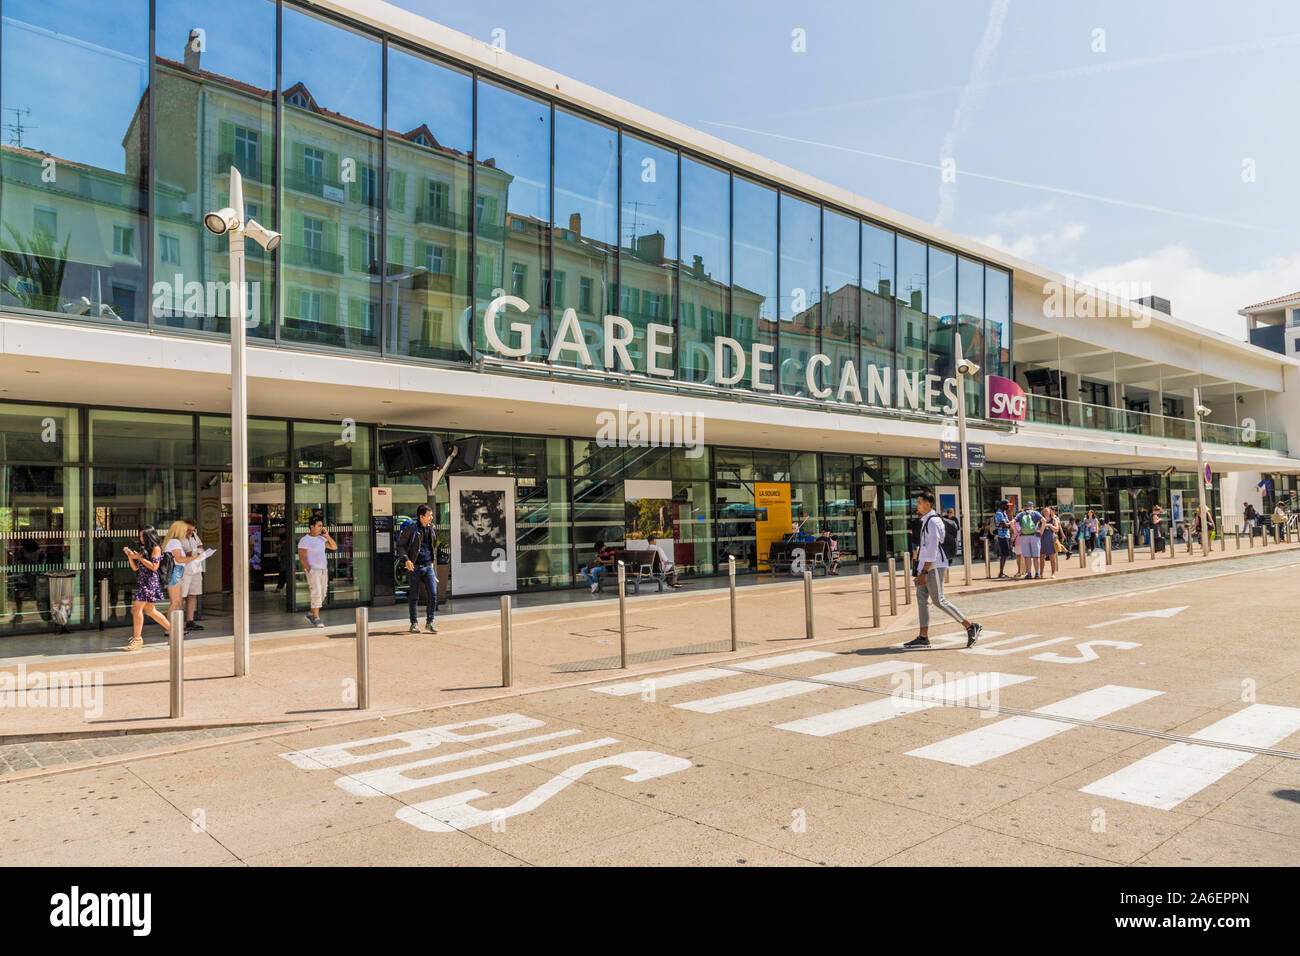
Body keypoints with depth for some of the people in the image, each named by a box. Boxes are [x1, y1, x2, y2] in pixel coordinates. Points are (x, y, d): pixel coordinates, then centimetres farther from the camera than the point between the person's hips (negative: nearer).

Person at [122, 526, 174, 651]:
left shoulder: (156, 548, -5)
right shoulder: (143, 549, 19)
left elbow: (154, 567, -14)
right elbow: (135, 568, 16)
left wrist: (139, 557, -12)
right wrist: (130, 555, 4)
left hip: (150, 581, -9)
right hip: (142, 581, 9)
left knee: (137, 607, -13)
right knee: (149, 610, 12)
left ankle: (137, 639, -10)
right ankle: (170, 629, 23)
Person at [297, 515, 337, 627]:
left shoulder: (321, 539, 12)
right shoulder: (304, 540, -7)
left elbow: (334, 547, 12)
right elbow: (301, 558, -11)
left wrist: (327, 536, 0)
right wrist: (309, 571, -18)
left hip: (323, 571, 7)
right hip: (313, 571, -7)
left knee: (321, 596, 9)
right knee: (316, 595, -13)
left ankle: (310, 614, 25)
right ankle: (316, 619, -9)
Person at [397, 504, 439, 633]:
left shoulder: (431, 527, 10)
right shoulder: (411, 528, -7)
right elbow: (400, 545, -5)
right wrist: (406, 559, -18)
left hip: (428, 566, 4)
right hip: (414, 567, -4)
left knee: (433, 594, -6)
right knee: (414, 597, 4)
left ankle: (429, 622, 6)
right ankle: (414, 624, 16)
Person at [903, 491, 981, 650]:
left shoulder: (933, 521, -15)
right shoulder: (926, 520, 16)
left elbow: (932, 548, -20)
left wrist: (924, 572, -22)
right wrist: (921, 570, 21)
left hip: (934, 566, -10)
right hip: (927, 564, 10)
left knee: (938, 600, -7)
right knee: (921, 597, 6)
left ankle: (971, 626, 1)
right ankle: (923, 637, 7)